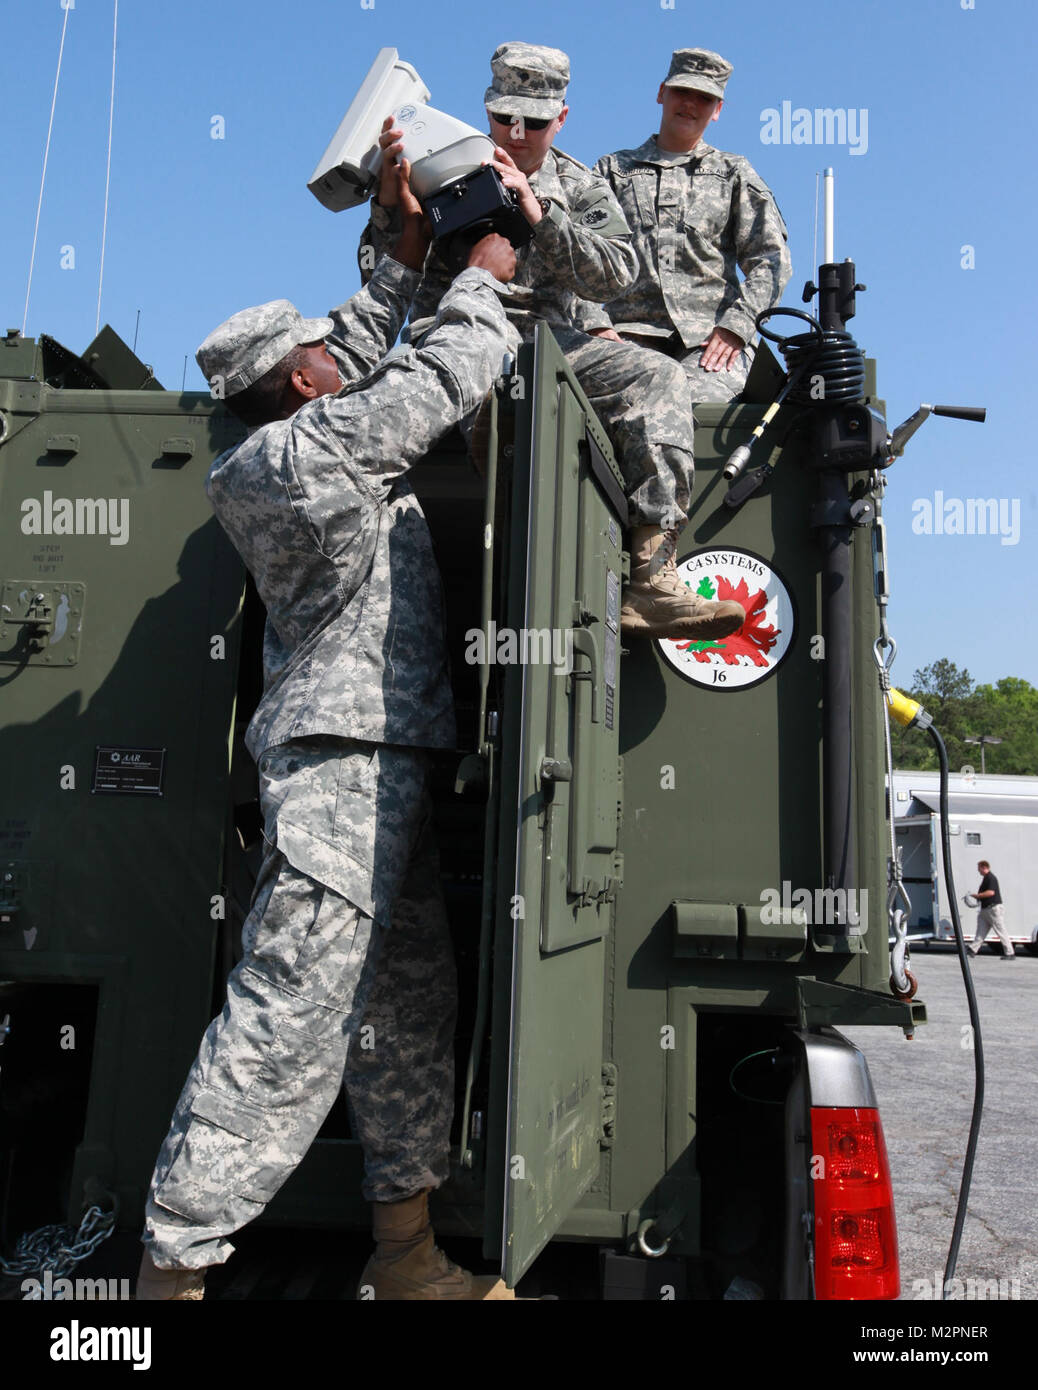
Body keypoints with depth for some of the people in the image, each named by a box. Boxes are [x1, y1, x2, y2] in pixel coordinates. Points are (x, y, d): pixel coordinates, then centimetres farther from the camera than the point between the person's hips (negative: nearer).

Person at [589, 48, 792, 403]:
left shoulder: (734, 173, 23)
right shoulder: (614, 170, 24)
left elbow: (772, 258, 11)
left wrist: (736, 324, -7)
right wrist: (597, 326, -7)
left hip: (710, 337, 0)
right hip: (631, 332, 0)